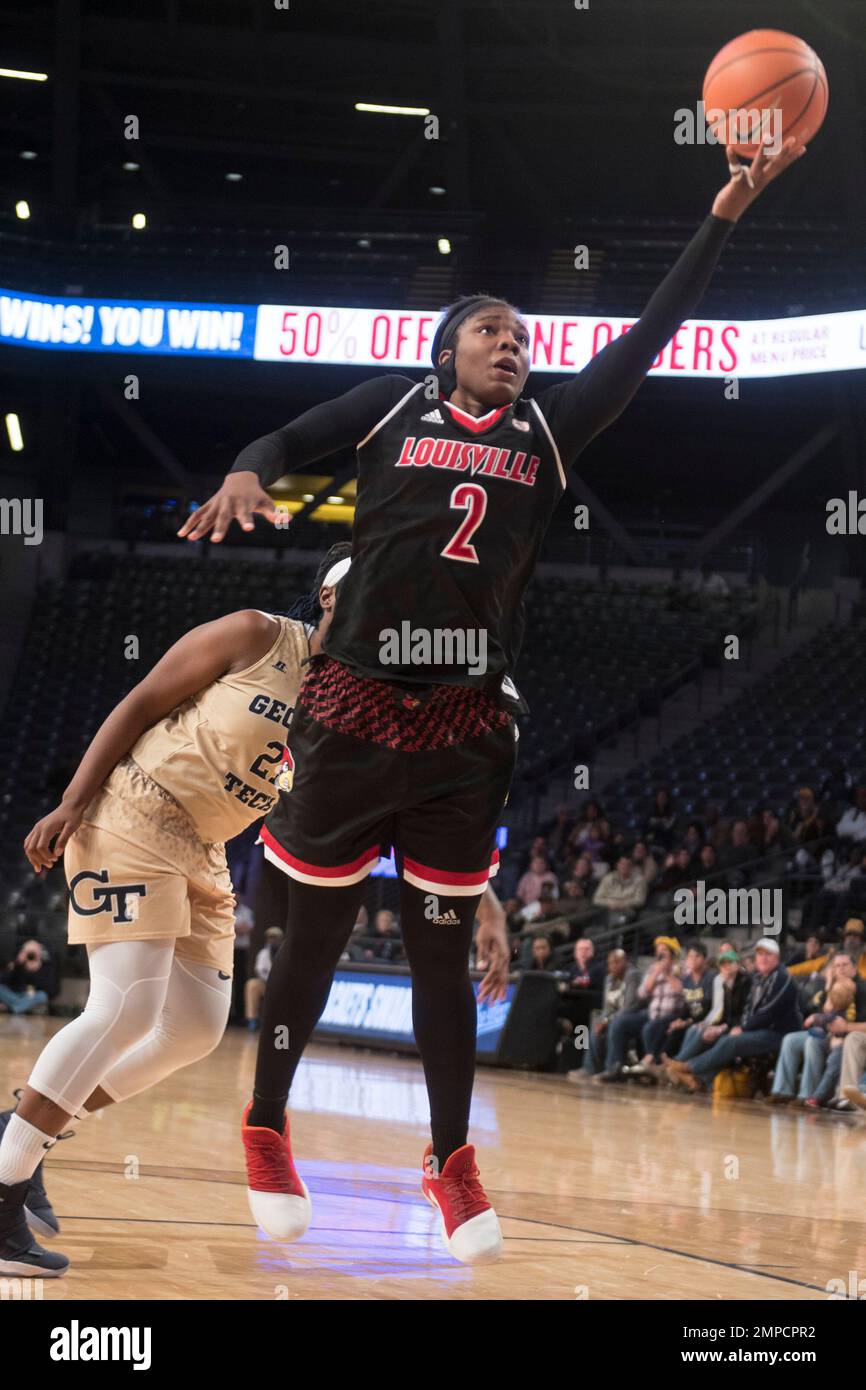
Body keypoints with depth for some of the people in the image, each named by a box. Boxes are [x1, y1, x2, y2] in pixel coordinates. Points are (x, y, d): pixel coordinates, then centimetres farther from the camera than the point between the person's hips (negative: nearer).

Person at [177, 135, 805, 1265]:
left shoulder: (546, 432, 12)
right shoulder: (396, 404, 7)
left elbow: (647, 340, 9)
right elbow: (290, 440, 10)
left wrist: (725, 216, 4)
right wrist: (247, 475, -14)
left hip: (467, 721, 2)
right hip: (357, 701, -2)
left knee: (443, 942, 8)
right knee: (317, 931, 5)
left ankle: (452, 1162, 19)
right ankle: (266, 1132, 22)